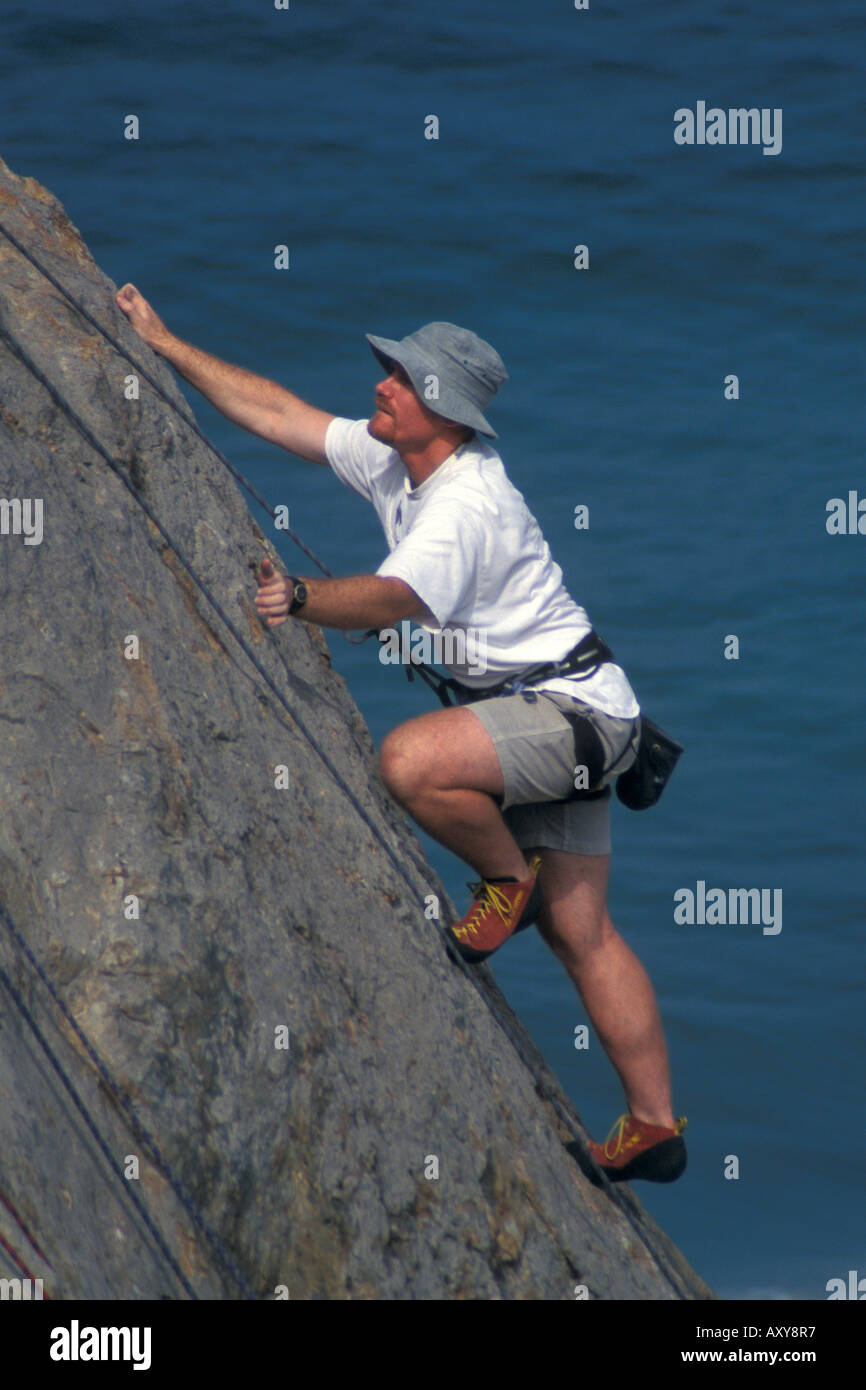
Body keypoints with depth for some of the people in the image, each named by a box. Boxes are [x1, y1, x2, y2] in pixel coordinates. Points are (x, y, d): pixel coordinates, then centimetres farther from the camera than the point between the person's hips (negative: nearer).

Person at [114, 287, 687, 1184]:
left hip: (573, 708, -9)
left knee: (412, 762, -31)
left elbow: (393, 599, -36)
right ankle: (653, 1127, 10)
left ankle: (510, 882, -5)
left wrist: (301, 600, -47)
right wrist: (163, 344, 10)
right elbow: (277, 413, 10)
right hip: (545, 721, 9)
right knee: (579, 932, 7)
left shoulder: (466, 505, -22)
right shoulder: (392, 462, 5)